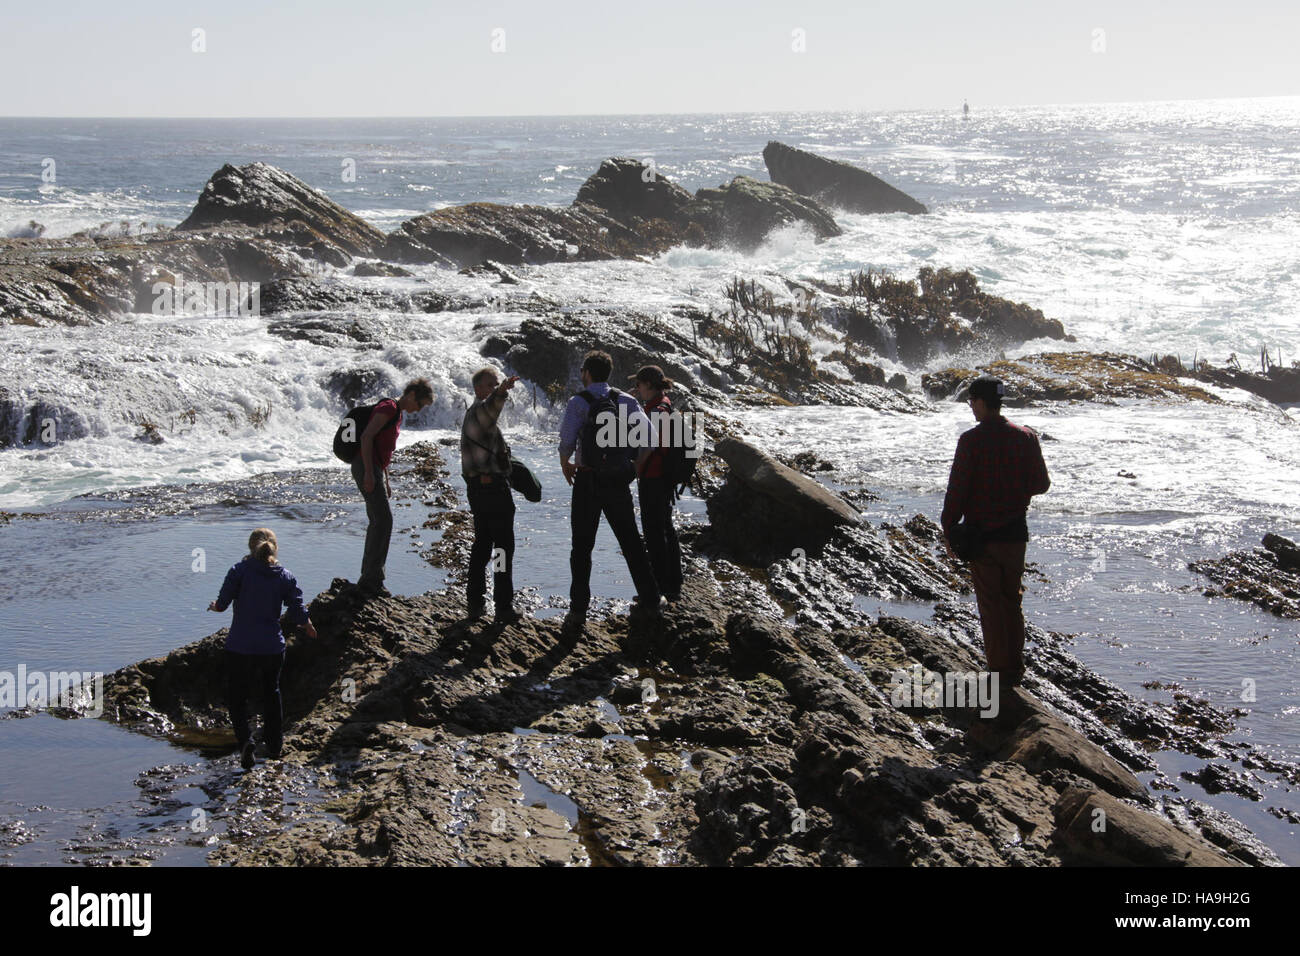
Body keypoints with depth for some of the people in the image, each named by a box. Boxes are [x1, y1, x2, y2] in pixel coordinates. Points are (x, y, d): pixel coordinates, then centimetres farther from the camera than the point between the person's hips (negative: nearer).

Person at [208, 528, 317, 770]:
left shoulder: (240, 570, -7)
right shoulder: (285, 576, 0)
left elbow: (222, 602, -11)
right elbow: (298, 611, -2)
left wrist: (214, 606, 13)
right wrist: (309, 627, 19)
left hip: (239, 647, -3)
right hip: (273, 647, 3)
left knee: (237, 695, 9)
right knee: (271, 693, 22)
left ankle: (244, 738, -14)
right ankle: (274, 745, 29)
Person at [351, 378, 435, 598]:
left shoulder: (398, 415, 21)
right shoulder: (388, 407, -11)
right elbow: (366, 437, -20)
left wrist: (386, 481, 25)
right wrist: (369, 473, -23)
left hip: (374, 470, 10)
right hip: (365, 467, -10)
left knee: (378, 522, 11)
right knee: (384, 520, -12)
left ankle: (369, 578, 16)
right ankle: (371, 579, -12)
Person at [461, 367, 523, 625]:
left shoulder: (471, 413, 21)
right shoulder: (479, 409, -13)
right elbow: (490, 408, -38)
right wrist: (501, 392, -58)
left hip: (476, 486, 10)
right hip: (493, 485, -10)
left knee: (482, 543, 15)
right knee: (504, 545, -6)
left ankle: (475, 602, 18)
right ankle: (504, 607, -6)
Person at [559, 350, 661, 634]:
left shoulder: (579, 402, -7)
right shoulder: (626, 401, 3)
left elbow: (567, 439, -18)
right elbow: (649, 435, -5)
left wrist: (565, 464, 1)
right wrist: (636, 464, 9)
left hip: (588, 480, -3)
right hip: (619, 481, 3)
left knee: (582, 546, 3)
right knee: (631, 541, 16)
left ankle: (578, 610, 0)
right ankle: (649, 600, 21)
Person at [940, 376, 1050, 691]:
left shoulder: (971, 440, -14)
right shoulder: (1026, 438, 0)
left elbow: (957, 488, -13)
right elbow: (1041, 483, 5)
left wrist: (948, 529, -3)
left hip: (983, 535, -5)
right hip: (1016, 533, 5)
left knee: (990, 605, 3)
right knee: (1012, 601, 16)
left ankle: (999, 672, 5)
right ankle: (1015, 670, 21)